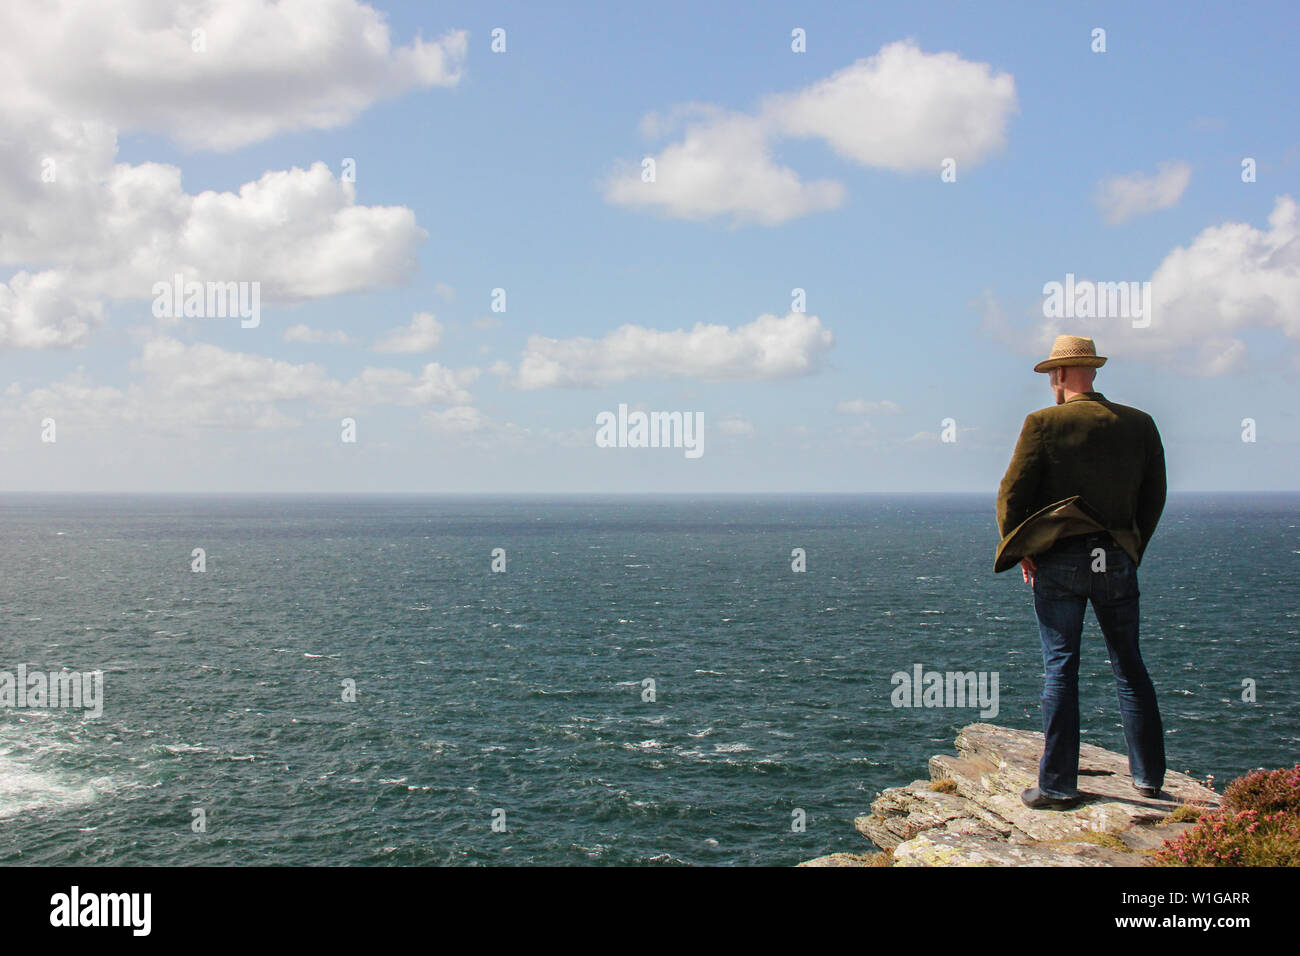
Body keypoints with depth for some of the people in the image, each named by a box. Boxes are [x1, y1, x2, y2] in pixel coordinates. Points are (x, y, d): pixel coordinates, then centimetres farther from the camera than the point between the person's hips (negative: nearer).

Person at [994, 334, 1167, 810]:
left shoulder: (1044, 424, -8)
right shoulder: (1139, 424, 3)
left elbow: (1012, 494, -8)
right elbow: (1154, 496, 9)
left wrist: (1020, 551, 4)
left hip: (1059, 561, -3)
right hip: (1118, 561, 3)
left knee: (1060, 668, 2)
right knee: (1129, 665, 15)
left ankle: (1058, 784, 4)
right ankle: (1149, 774, 22)